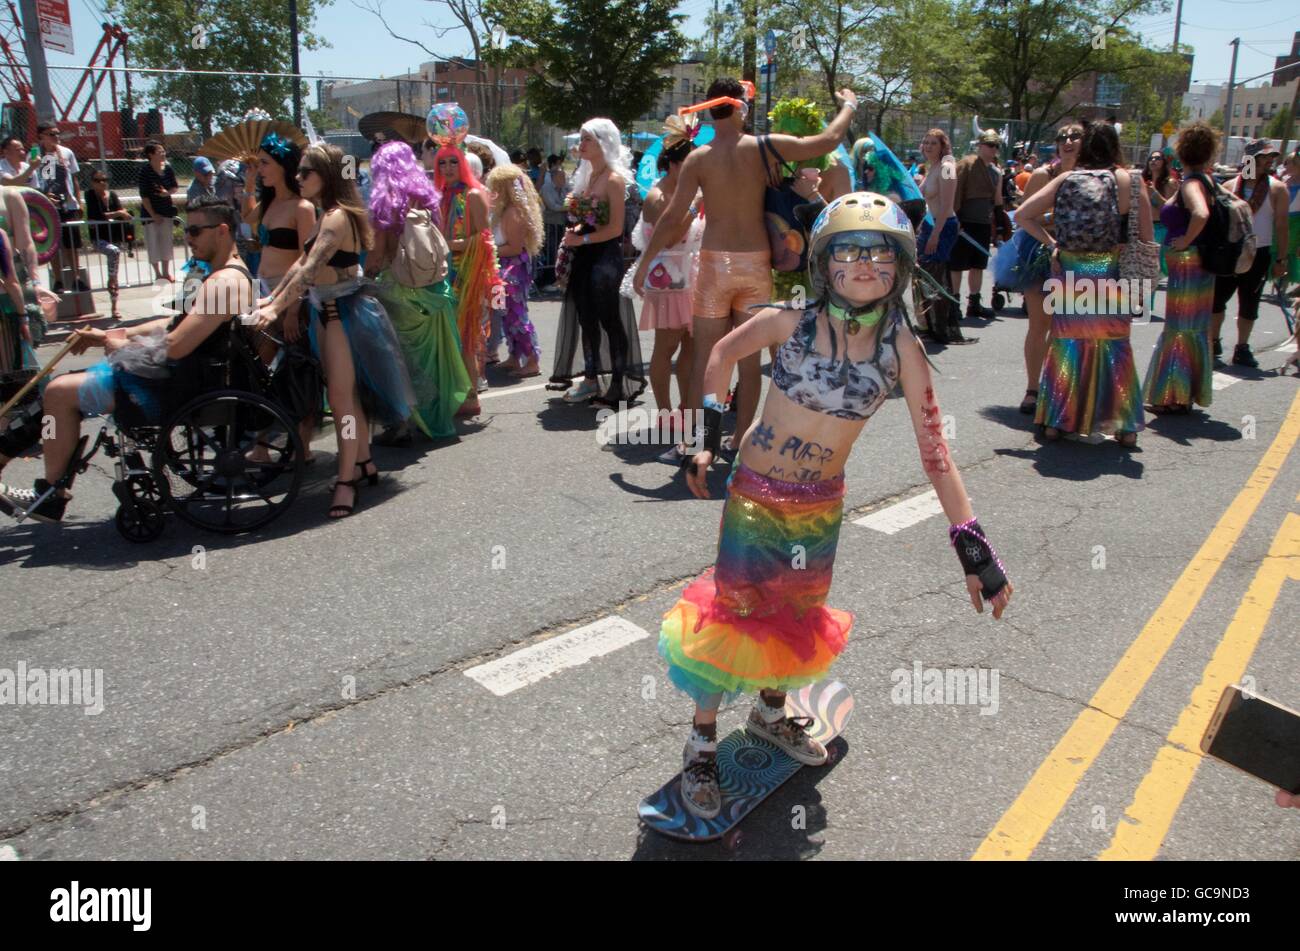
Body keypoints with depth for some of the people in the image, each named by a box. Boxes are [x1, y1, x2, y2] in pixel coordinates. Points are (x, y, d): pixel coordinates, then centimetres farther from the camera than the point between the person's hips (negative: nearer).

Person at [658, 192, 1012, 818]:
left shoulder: (901, 347, -11)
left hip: (821, 506, 3)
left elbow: (933, 449, -11)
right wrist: (708, 437, -2)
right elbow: (724, 352, 3)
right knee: (735, 613, 2)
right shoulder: (793, 321, -16)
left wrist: (973, 546, -15)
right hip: (755, 494, -3)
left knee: (799, 616, 19)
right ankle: (702, 744, 22)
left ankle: (770, 713, 45)